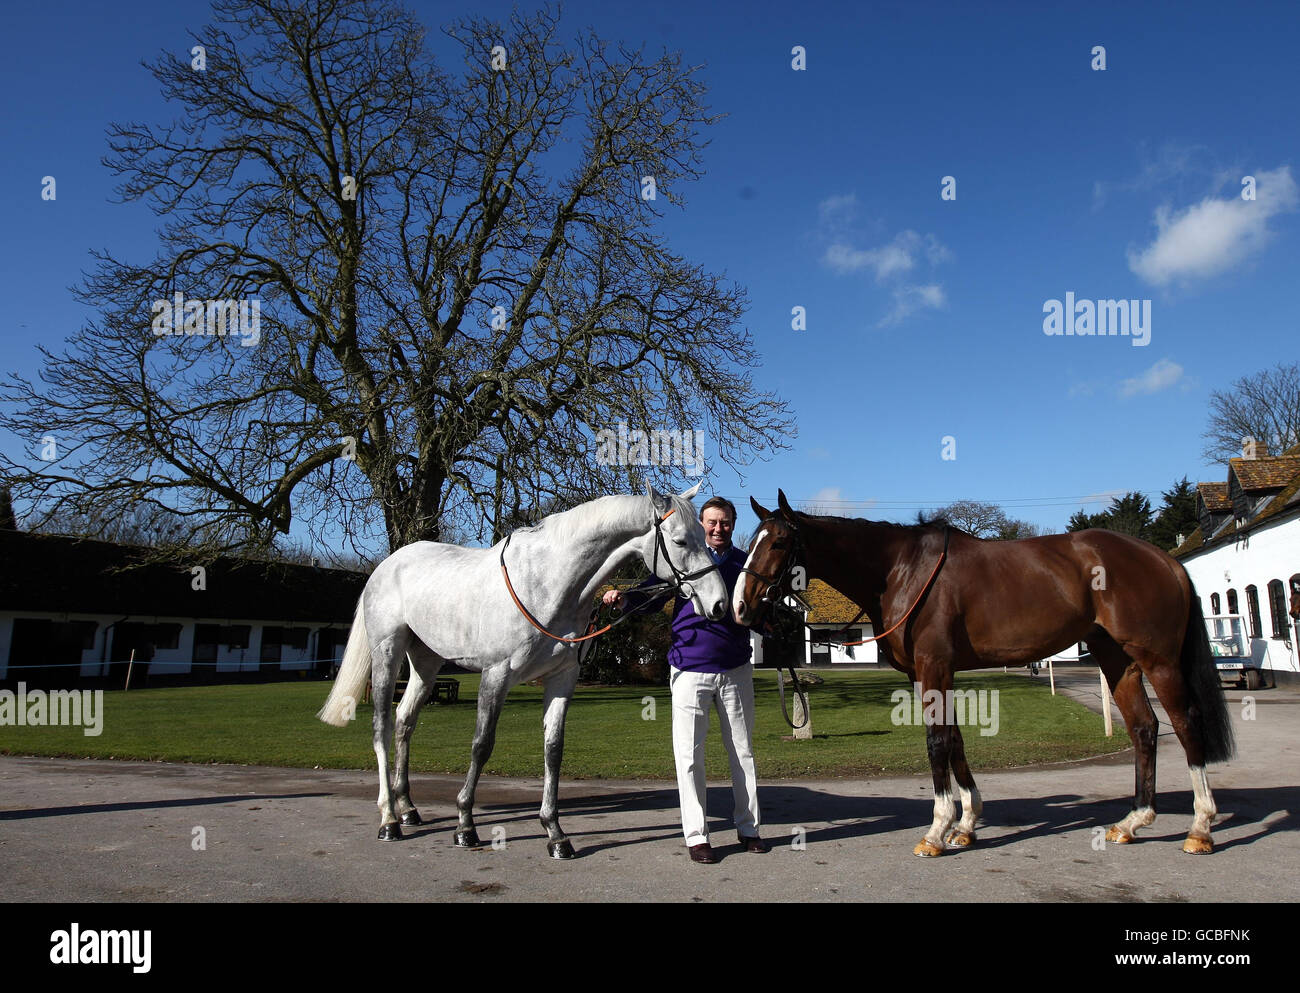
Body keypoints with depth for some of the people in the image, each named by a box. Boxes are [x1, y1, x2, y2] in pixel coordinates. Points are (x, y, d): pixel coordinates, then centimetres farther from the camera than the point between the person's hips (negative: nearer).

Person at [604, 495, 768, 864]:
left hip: (736, 670, 3)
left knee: (743, 751, 13)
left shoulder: (744, 563, 6)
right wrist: (623, 596, -24)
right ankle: (696, 836, 14)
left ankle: (748, 827, 28)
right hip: (690, 670, -2)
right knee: (689, 754, 1)